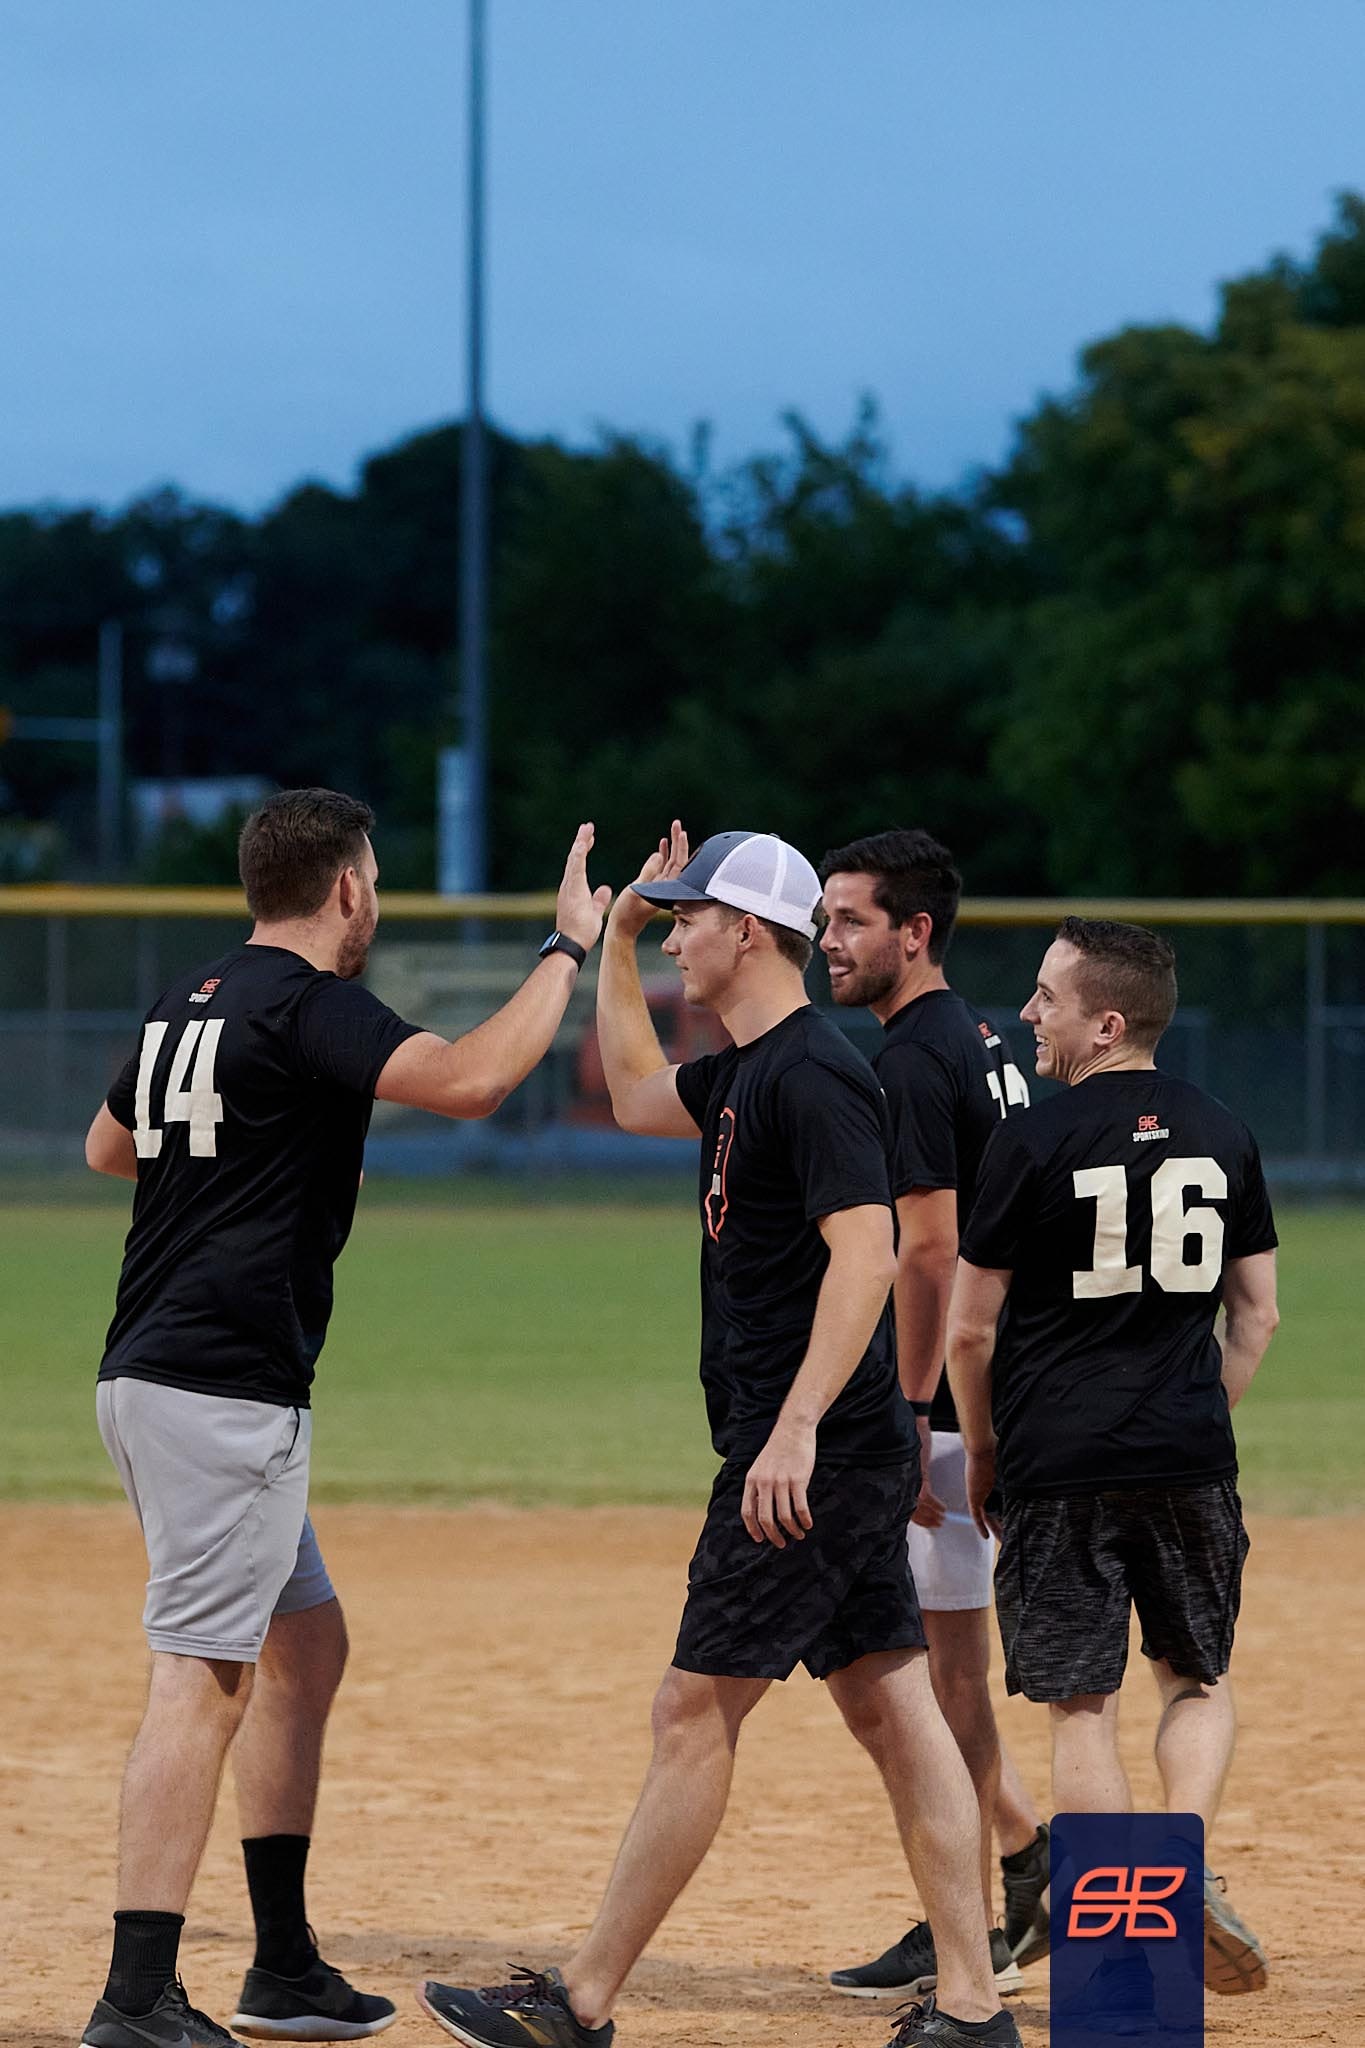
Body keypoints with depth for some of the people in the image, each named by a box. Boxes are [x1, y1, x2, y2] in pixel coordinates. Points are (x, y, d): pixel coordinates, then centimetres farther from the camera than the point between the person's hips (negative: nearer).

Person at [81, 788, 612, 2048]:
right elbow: (469, 1081, -26)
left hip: (153, 1378, 10)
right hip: (225, 1389, -10)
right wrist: (570, 949, -15)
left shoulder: (190, 1004, 15)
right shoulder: (308, 1006, -12)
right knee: (204, 1678, -12)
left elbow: (108, 1148, 30)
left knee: (306, 1644, 18)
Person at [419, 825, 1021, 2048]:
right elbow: (639, 1098, 36)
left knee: (698, 1710, -6)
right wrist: (616, 940, 26)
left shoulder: (812, 1075, -15)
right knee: (890, 1710, 6)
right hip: (836, 1457, 10)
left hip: (809, 1458, -10)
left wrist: (793, 1430, -31)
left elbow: (865, 1253, -25)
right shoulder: (748, 1074, 16)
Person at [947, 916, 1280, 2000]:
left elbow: (970, 1328, -3)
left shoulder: (1033, 1140, -7)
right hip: (1190, 1462, 4)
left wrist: (982, 1455, 10)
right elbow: (1257, 1315, 11)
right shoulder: (1223, 1134, 6)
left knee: (1083, 1706, 3)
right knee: (1199, 1678, 18)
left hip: (1060, 1462, -3)